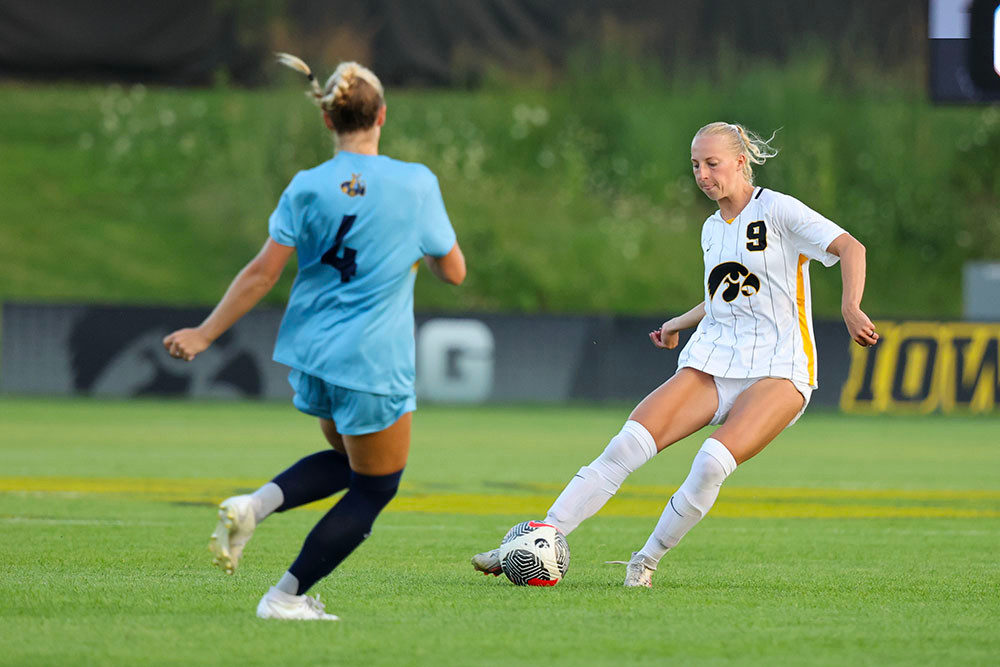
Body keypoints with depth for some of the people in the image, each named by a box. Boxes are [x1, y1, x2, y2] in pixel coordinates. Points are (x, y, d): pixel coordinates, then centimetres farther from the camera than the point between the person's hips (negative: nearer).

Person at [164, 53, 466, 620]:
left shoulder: (307, 188, -4)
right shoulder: (416, 184, -9)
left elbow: (263, 272, -6)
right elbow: (453, 271, -1)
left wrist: (206, 333, 0)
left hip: (311, 353, 5)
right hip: (372, 363, -5)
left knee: (348, 459, 27)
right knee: (374, 488, 11)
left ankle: (253, 506, 3)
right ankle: (286, 597, 6)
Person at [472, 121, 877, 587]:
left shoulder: (777, 210, -4)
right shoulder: (712, 229, 17)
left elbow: (850, 248, -13)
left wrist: (850, 309, -28)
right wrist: (678, 324, 42)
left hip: (778, 370, -6)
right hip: (712, 364, 6)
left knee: (711, 465, -29)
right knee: (625, 447, -15)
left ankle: (647, 561, -10)